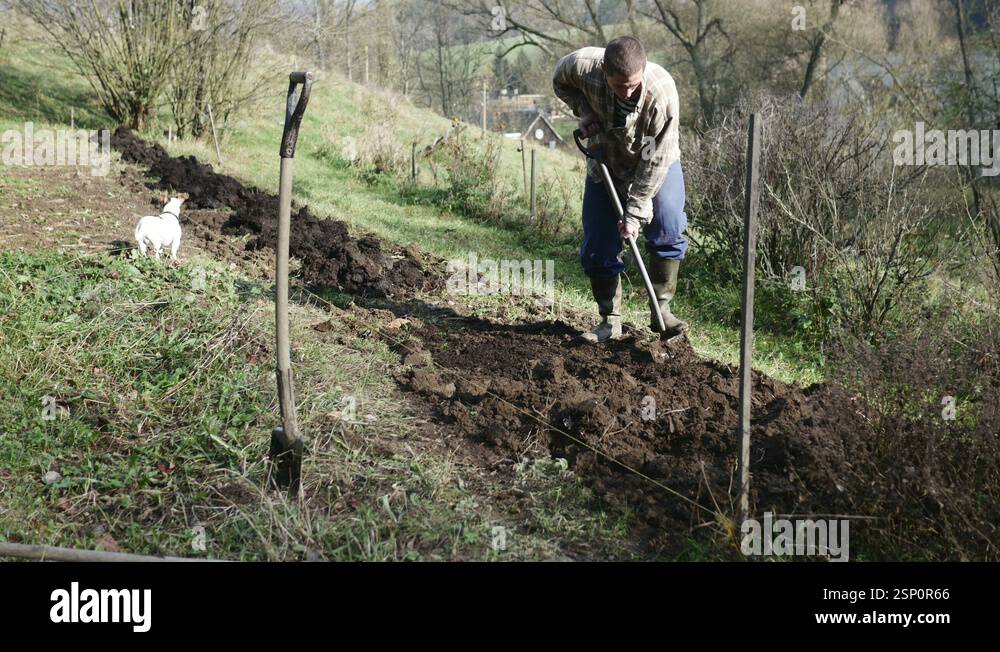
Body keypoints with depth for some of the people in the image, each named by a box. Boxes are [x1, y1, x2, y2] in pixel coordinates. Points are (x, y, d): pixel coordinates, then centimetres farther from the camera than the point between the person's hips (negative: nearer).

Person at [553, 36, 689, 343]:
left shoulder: (663, 92, -37)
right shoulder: (582, 65, -31)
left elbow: (656, 160, -29)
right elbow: (560, 82, -3)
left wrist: (636, 212, -26)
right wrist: (586, 115, -20)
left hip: (656, 165, -2)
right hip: (605, 163, 2)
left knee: (667, 232, -15)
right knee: (598, 247, -1)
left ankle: (661, 311, 0)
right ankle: (610, 320, 12)